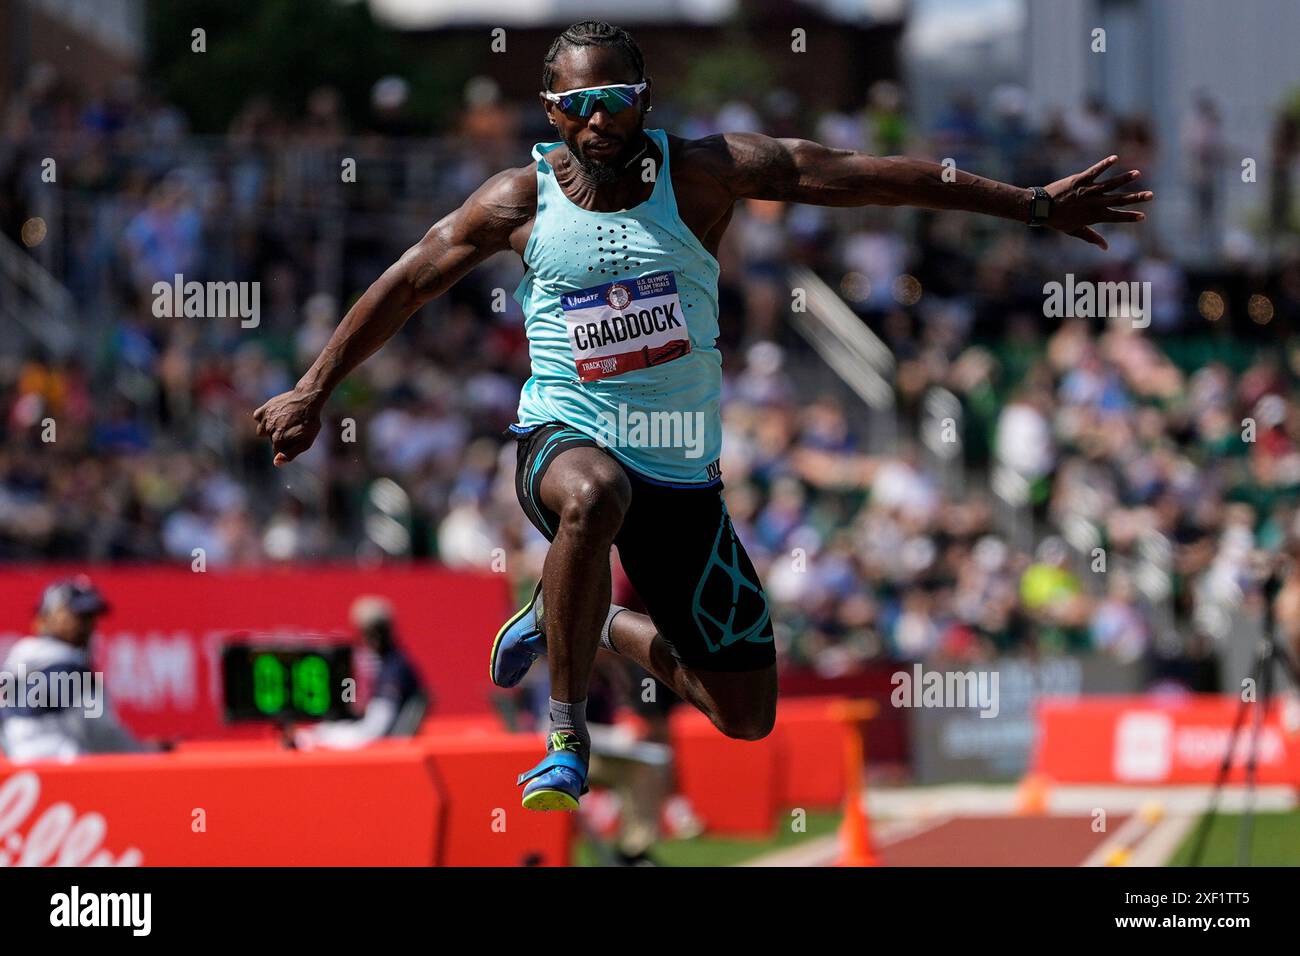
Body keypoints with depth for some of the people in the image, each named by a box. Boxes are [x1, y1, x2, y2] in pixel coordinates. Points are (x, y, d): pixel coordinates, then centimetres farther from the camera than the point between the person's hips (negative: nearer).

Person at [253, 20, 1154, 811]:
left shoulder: (702, 173, -6)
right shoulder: (521, 200, -4)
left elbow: (857, 174, -10)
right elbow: (405, 284, 8)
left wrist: (1034, 204, -12)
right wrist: (313, 392, 10)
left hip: (682, 470, 2)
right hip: (567, 440, -2)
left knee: (747, 718, 4)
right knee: (593, 497, -43)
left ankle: (605, 627, 35)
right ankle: (566, 735, -25)